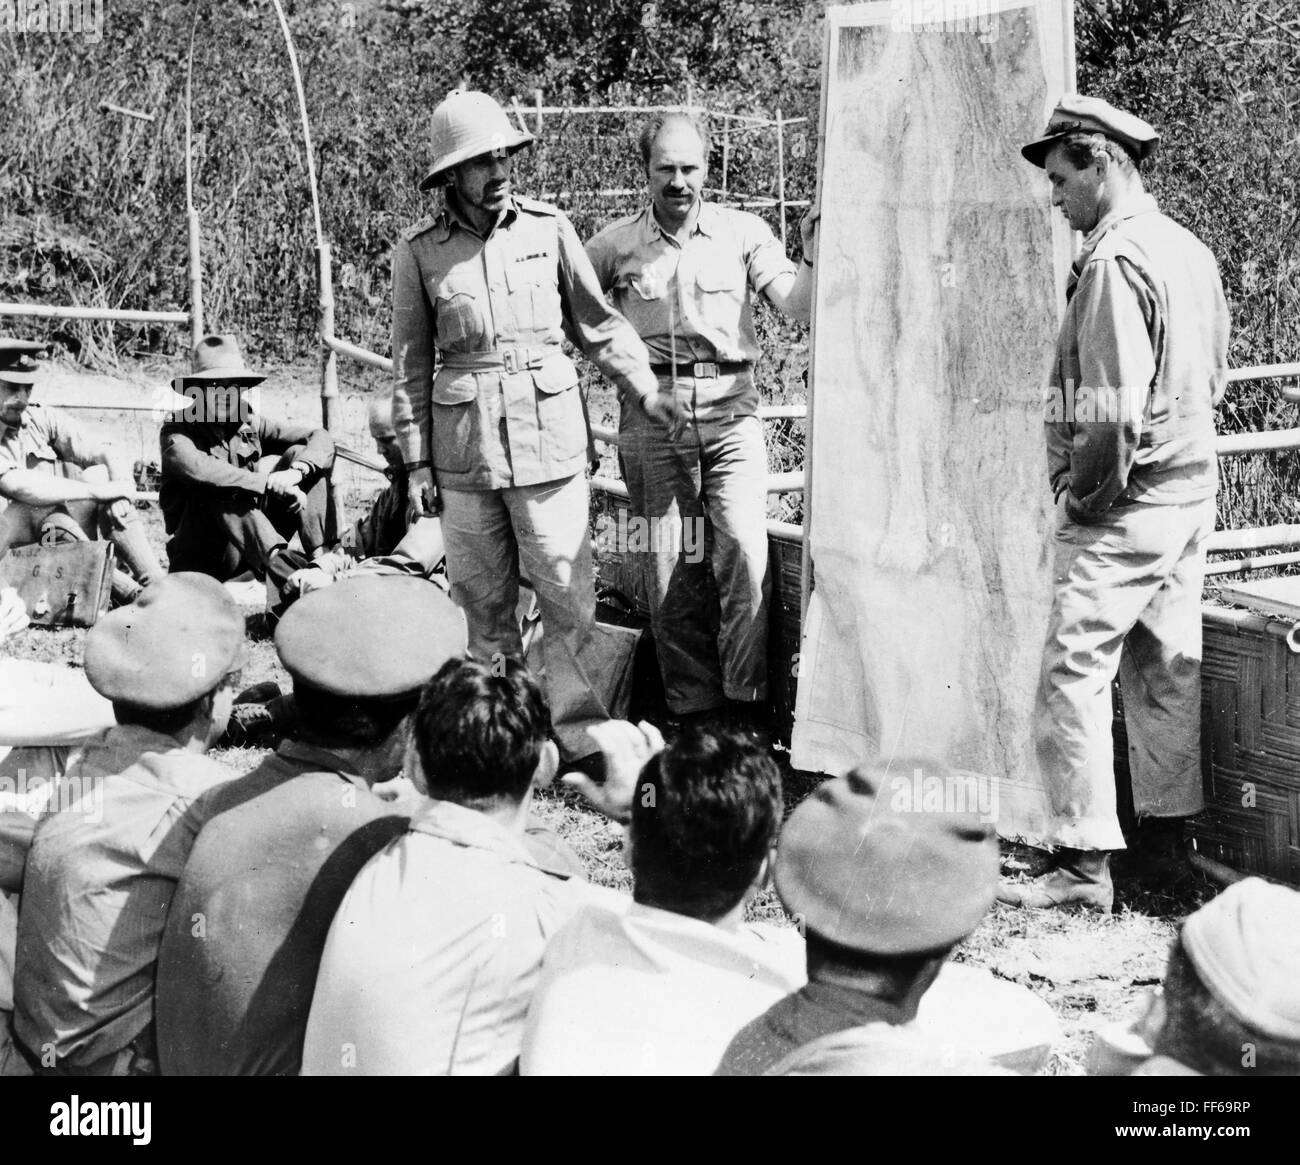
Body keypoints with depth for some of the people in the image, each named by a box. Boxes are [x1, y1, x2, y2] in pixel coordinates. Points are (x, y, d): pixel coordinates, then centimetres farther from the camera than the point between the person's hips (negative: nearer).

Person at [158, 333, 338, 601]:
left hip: (254, 544, 5)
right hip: (199, 556, -5)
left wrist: (296, 472, -23)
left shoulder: (250, 424, 6)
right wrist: (270, 484, -35)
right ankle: (280, 564, -47)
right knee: (216, 489, -32)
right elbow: (196, 468, -31)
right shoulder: (178, 429, -8)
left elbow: (320, 438, 0)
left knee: (299, 454, -5)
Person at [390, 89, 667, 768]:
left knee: (567, 591, -2)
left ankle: (581, 731, 4)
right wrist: (416, 461, 5)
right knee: (482, 598, 8)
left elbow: (597, 323, 11)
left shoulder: (548, 228, 3)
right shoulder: (418, 251, 3)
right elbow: (410, 363, 8)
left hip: (548, 430, -1)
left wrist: (647, 390, 1)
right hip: (463, 440, 1)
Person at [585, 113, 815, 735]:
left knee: (744, 548, -14)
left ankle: (746, 702, -6)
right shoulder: (616, 244, 7)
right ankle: (692, 707, 11)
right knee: (668, 564, 3)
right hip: (652, 409, 1)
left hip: (728, 406, -1)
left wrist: (815, 258, -19)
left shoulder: (743, 232, 5)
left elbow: (793, 306, -3)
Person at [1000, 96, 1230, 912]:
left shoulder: (1115, 260, -18)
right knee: (1167, 668, 17)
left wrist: (1082, 495, -11)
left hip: (1125, 506, -9)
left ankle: (1084, 863, -6)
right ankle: (1172, 831, 27)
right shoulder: (1190, 249, 10)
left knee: (1074, 676, -5)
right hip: (1193, 489, 9)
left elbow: (1113, 414, -23)